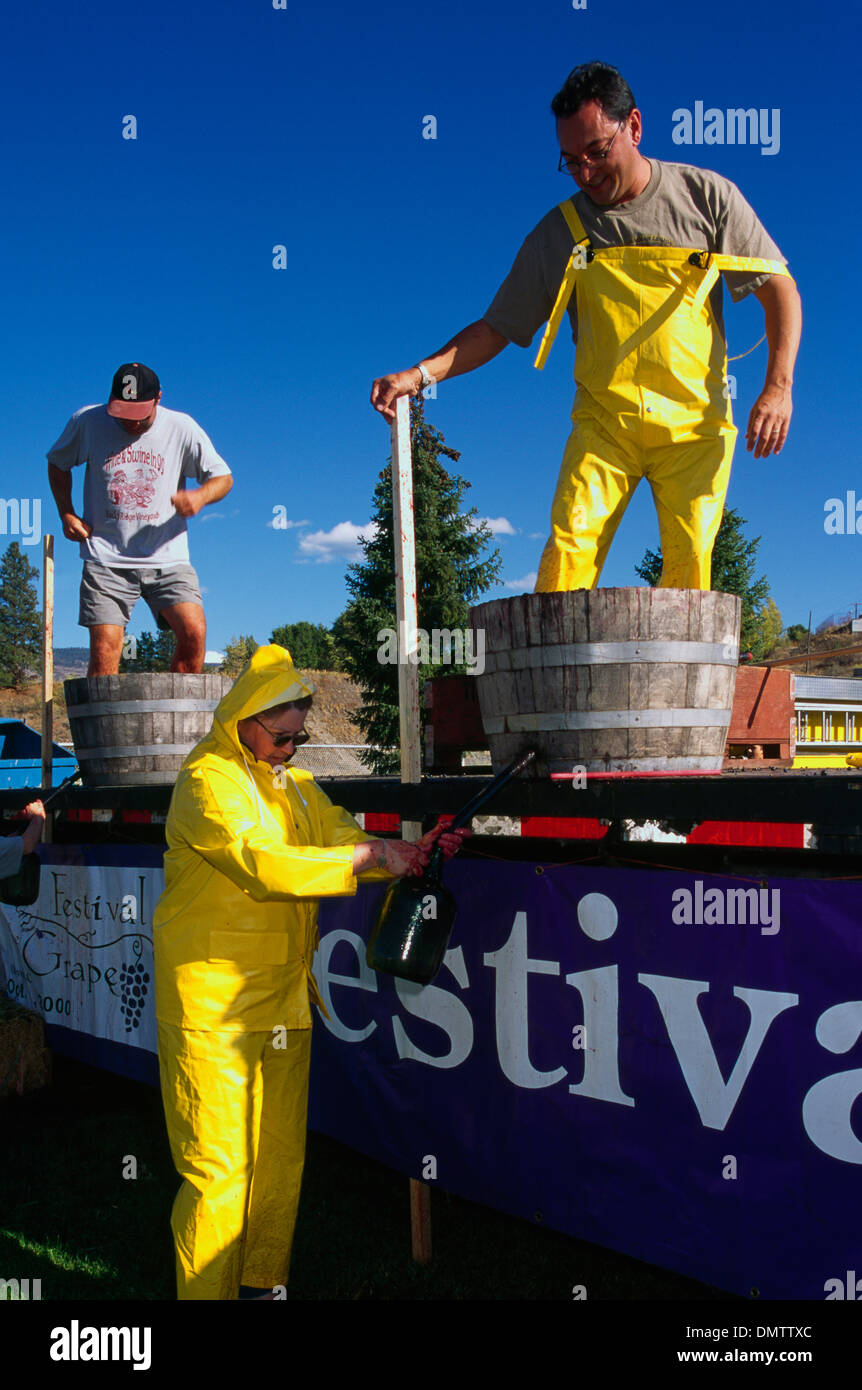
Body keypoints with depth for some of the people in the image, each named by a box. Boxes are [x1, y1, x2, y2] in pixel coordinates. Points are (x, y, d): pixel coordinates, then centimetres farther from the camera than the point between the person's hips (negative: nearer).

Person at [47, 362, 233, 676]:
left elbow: (223, 477, 4)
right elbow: (58, 463, 20)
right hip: (106, 558, 0)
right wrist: (66, 514, 7)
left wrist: (199, 497, -18)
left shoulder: (181, 428, -1)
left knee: (193, 632, -18)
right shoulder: (87, 422, 2)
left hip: (167, 558, 0)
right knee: (104, 648, -9)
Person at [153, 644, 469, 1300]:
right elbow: (264, 863, -25)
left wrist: (413, 851, -12)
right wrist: (370, 856, -24)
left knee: (281, 1157, 15)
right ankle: (207, 1289, 16)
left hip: (284, 997, 8)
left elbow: (343, 838, 6)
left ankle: (262, 1280, 31)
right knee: (220, 1168, -1)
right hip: (214, 1004, -7)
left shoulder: (296, 785, 14)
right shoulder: (208, 780, -12)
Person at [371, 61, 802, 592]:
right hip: (603, 422, 1)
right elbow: (496, 328, 11)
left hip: (694, 422, 0)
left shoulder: (706, 196, 5)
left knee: (690, 560, -10)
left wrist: (779, 385, -7)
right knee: (572, 542, -16)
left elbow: (780, 288, 7)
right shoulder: (559, 232, 8)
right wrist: (421, 373, -5)